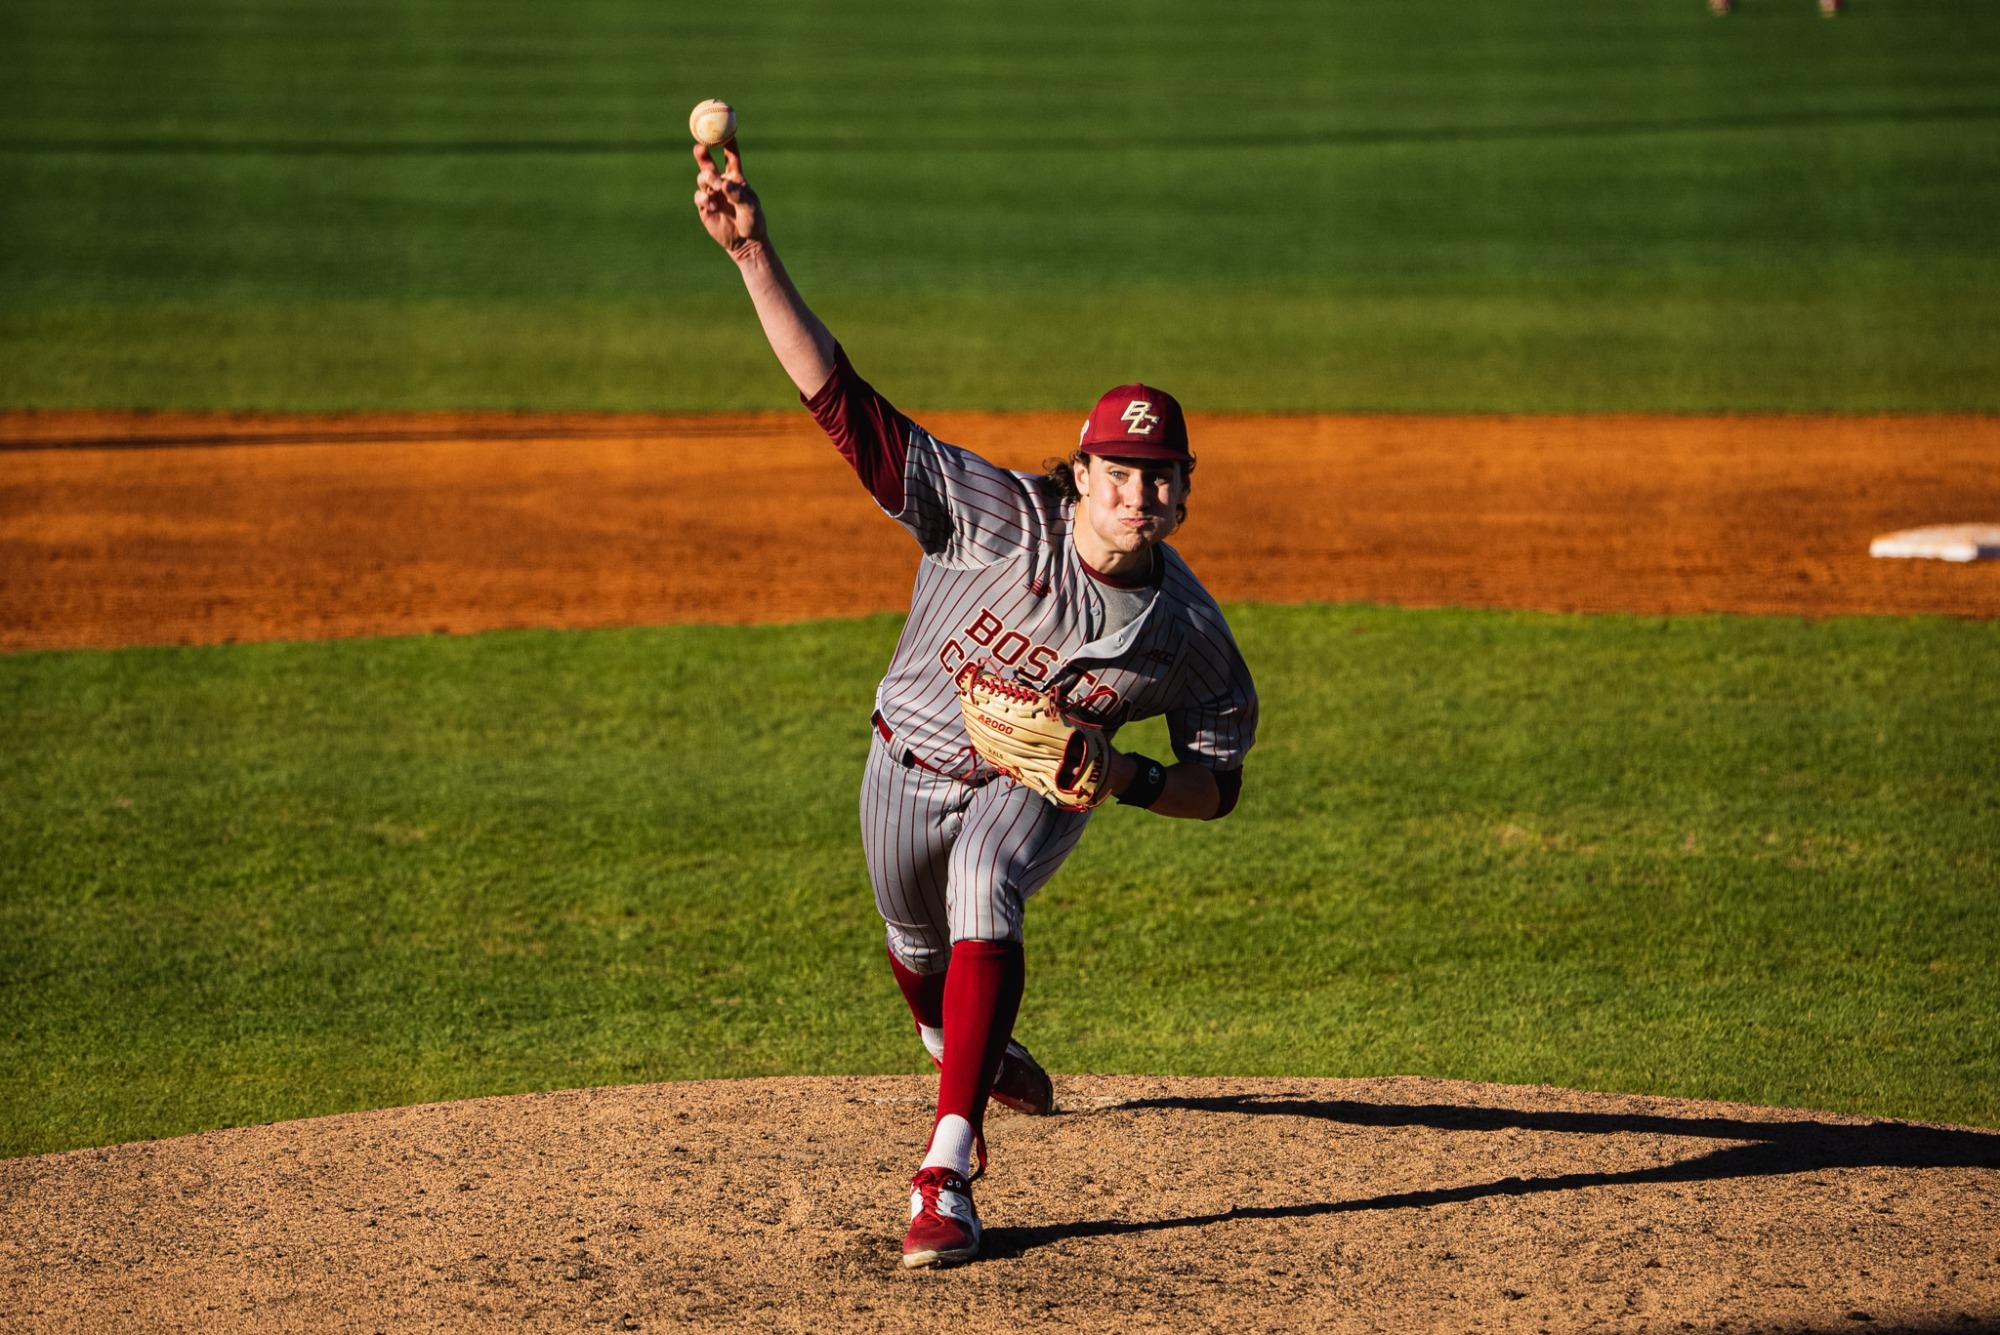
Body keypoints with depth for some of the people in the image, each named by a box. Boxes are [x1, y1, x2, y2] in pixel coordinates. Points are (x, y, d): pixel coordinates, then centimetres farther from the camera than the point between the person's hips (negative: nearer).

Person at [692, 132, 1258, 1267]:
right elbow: (843, 402, -36)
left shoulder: (1189, 632, -22)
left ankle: (950, 1173, -37)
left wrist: (1123, 775, -30)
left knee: (983, 890, -33)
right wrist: (756, 256, -47)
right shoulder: (1001, 517, -29)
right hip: (914, 766, 1)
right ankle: (963, 1048, 62)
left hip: (1037, 788, -1)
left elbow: (1219, 782, -8)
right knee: (920, 948, 21)